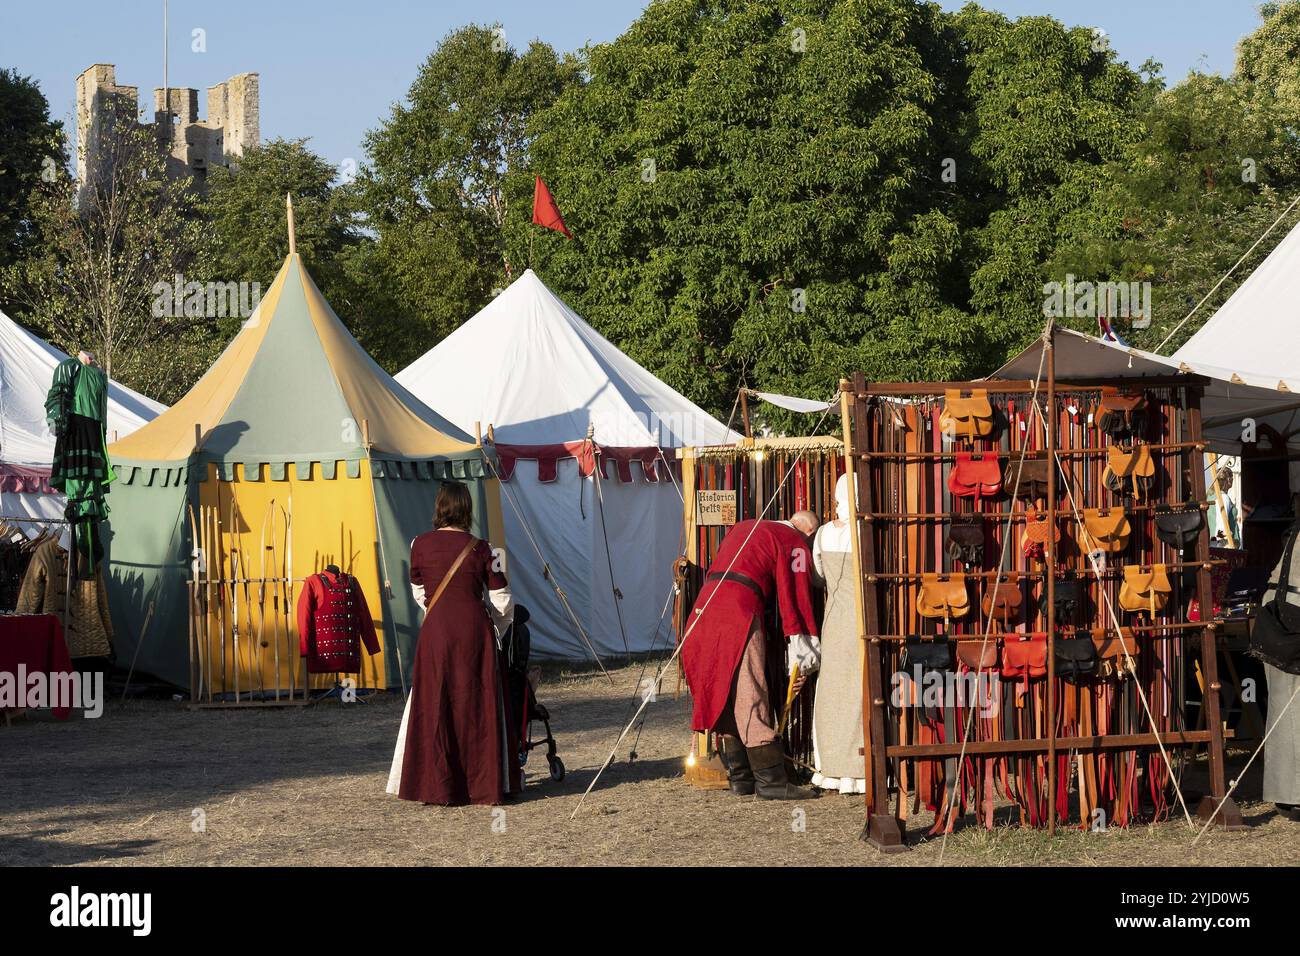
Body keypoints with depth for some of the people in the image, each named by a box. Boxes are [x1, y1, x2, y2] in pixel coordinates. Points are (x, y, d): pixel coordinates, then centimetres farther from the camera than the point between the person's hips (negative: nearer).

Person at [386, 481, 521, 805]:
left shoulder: (420, 545, 2)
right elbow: (502, 600, 2)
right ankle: (483, 784, 10)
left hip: (435, 631, 0)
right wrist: (496, 631, 20)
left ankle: (436, 786, 7)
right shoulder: (479, 548, -2)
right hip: (474, 628, 0)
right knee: (477, 705, 7)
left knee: (432, 706, 7)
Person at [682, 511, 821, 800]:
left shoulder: (743, 527, 28)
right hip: (740, 611, -7)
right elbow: (795, 593, 0)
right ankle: (770, 781, -8)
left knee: (725, 698, 11)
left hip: (705, 608, 7)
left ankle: (740, 777, 15)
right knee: (750, 697, -8)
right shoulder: (794, 543, 6)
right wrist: (801, 642, 1)